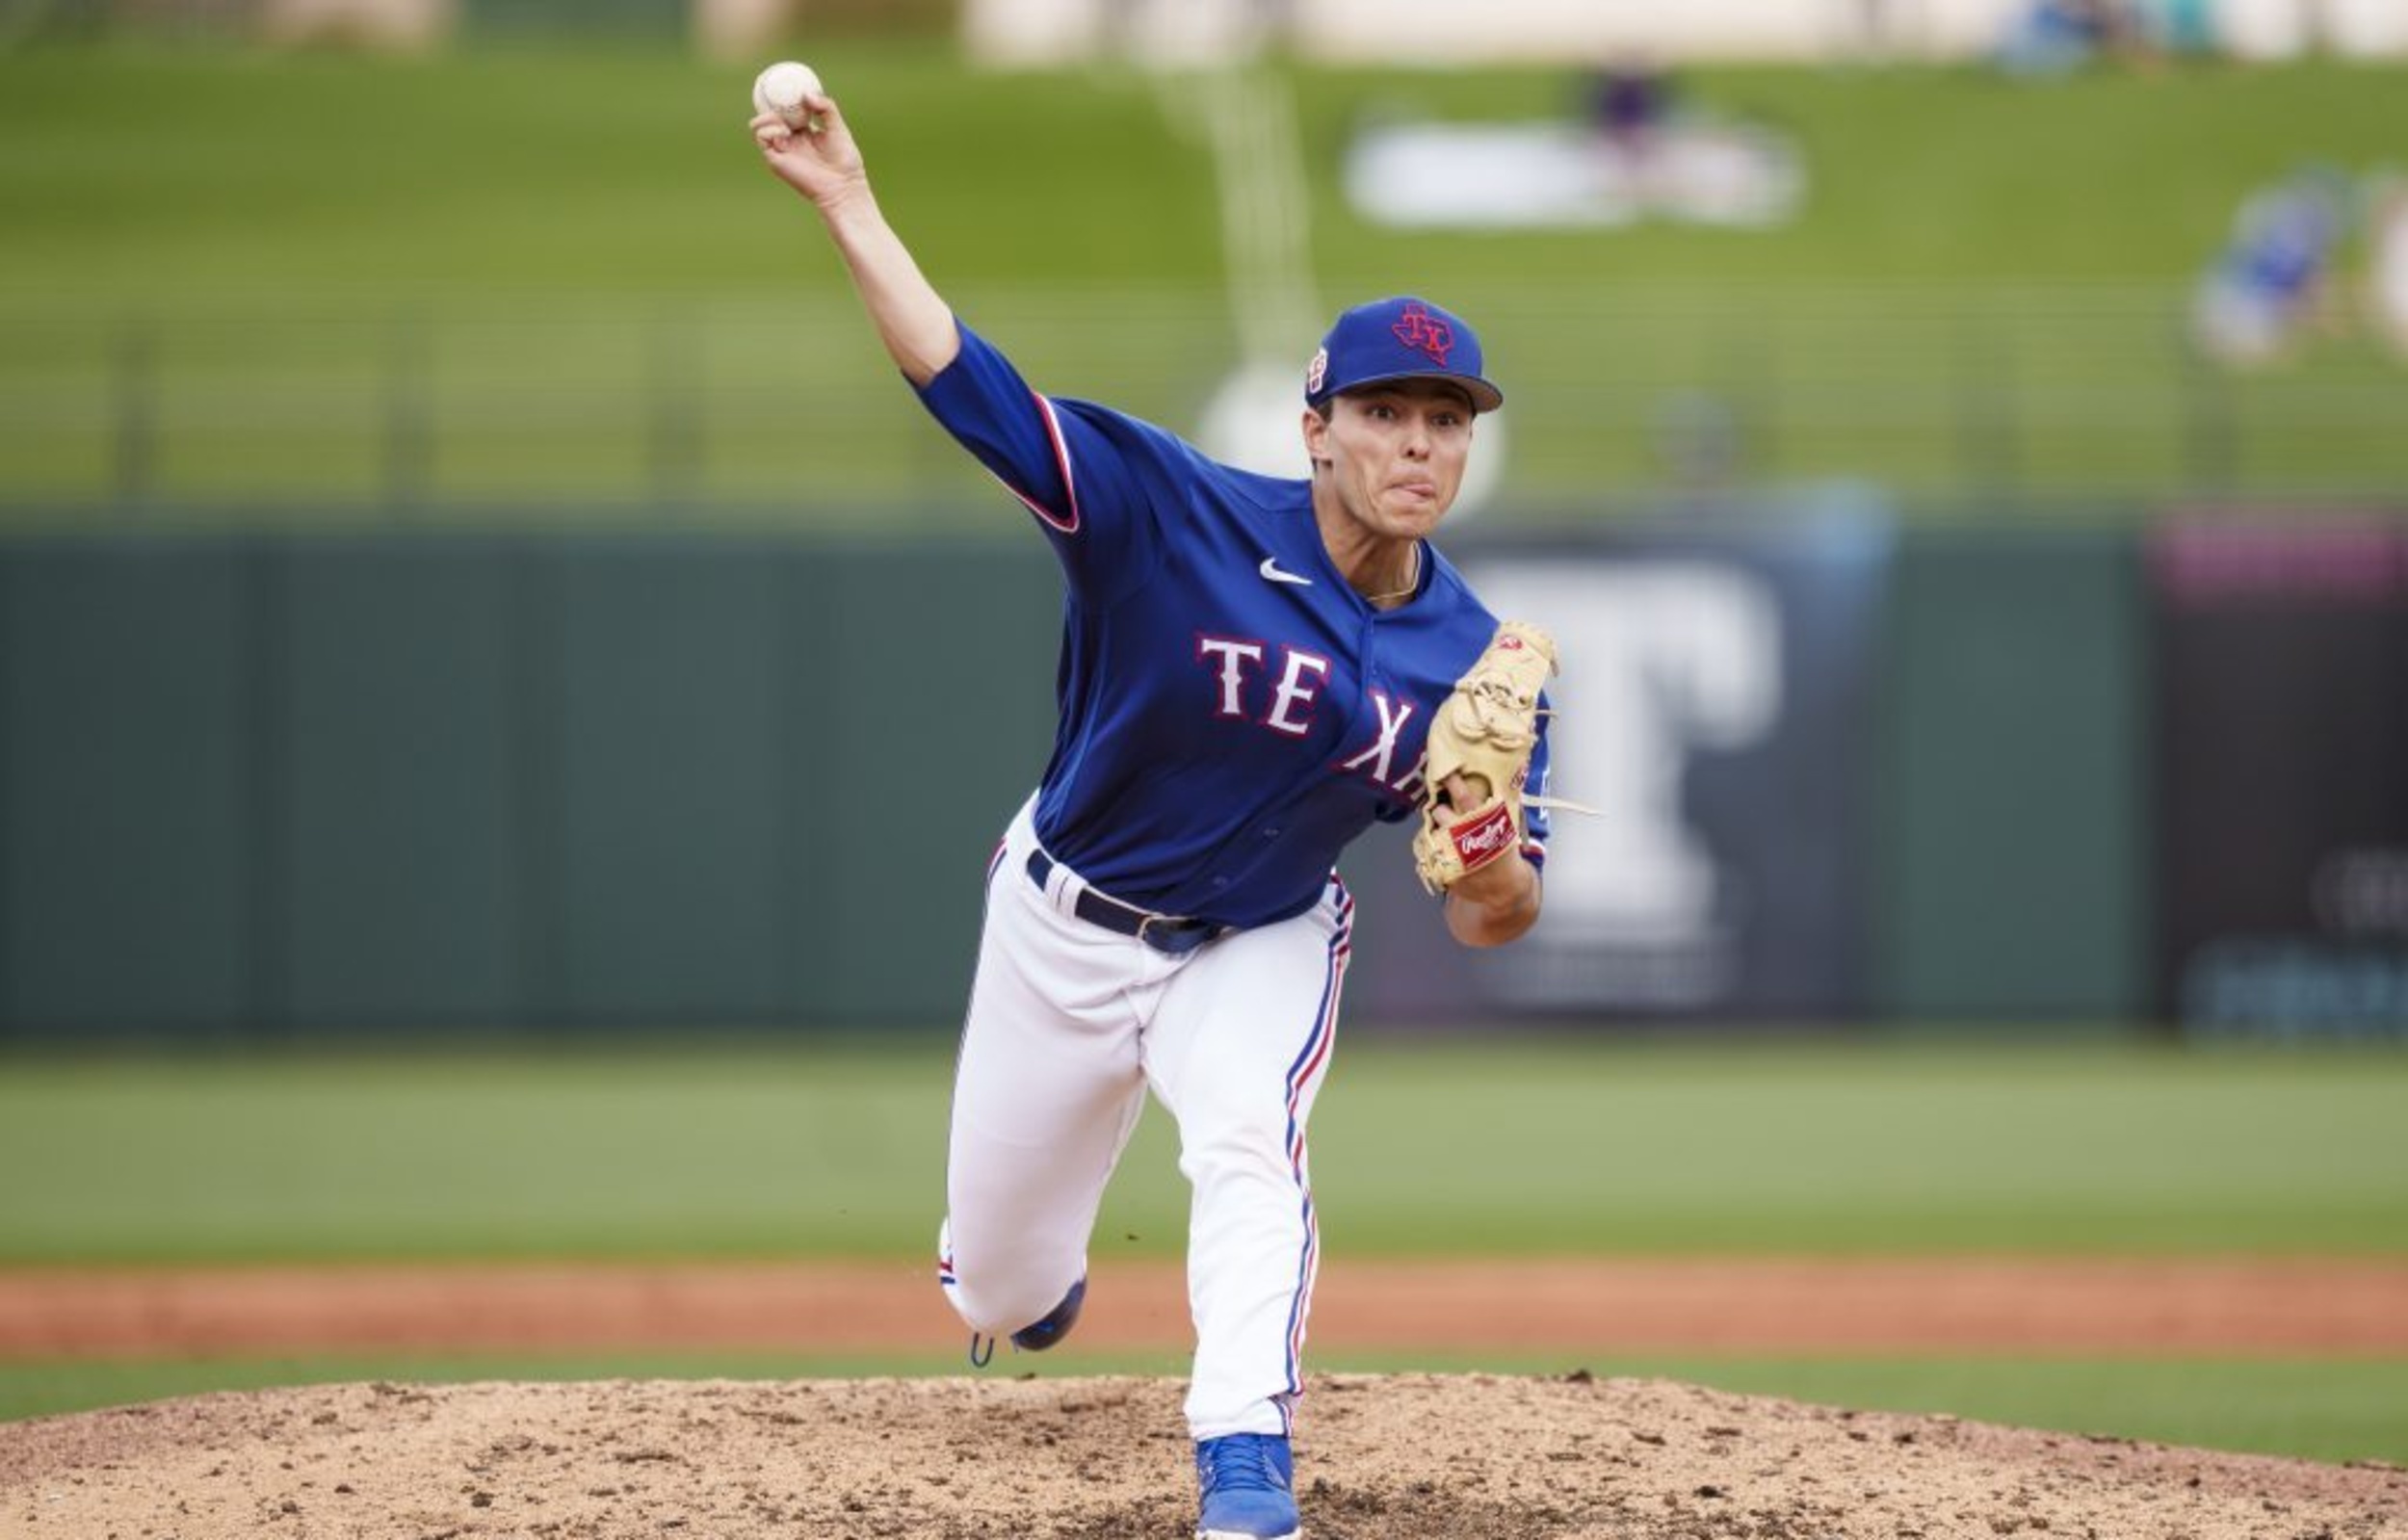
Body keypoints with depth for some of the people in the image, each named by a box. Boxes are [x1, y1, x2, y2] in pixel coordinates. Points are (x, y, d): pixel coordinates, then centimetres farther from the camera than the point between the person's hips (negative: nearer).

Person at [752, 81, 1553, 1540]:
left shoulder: (1482, 666, -16)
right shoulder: (1183, 513, -24)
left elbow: (1489, 921, -11)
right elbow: (965, 380, -29)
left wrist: (1496, 878, -36)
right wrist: (849, 205, -39)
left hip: (1261, 945, 0)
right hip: (1065, 925, 0)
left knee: (1247, 1142, -33)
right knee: (996, 1285, 14)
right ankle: (1035, 1283, 52)